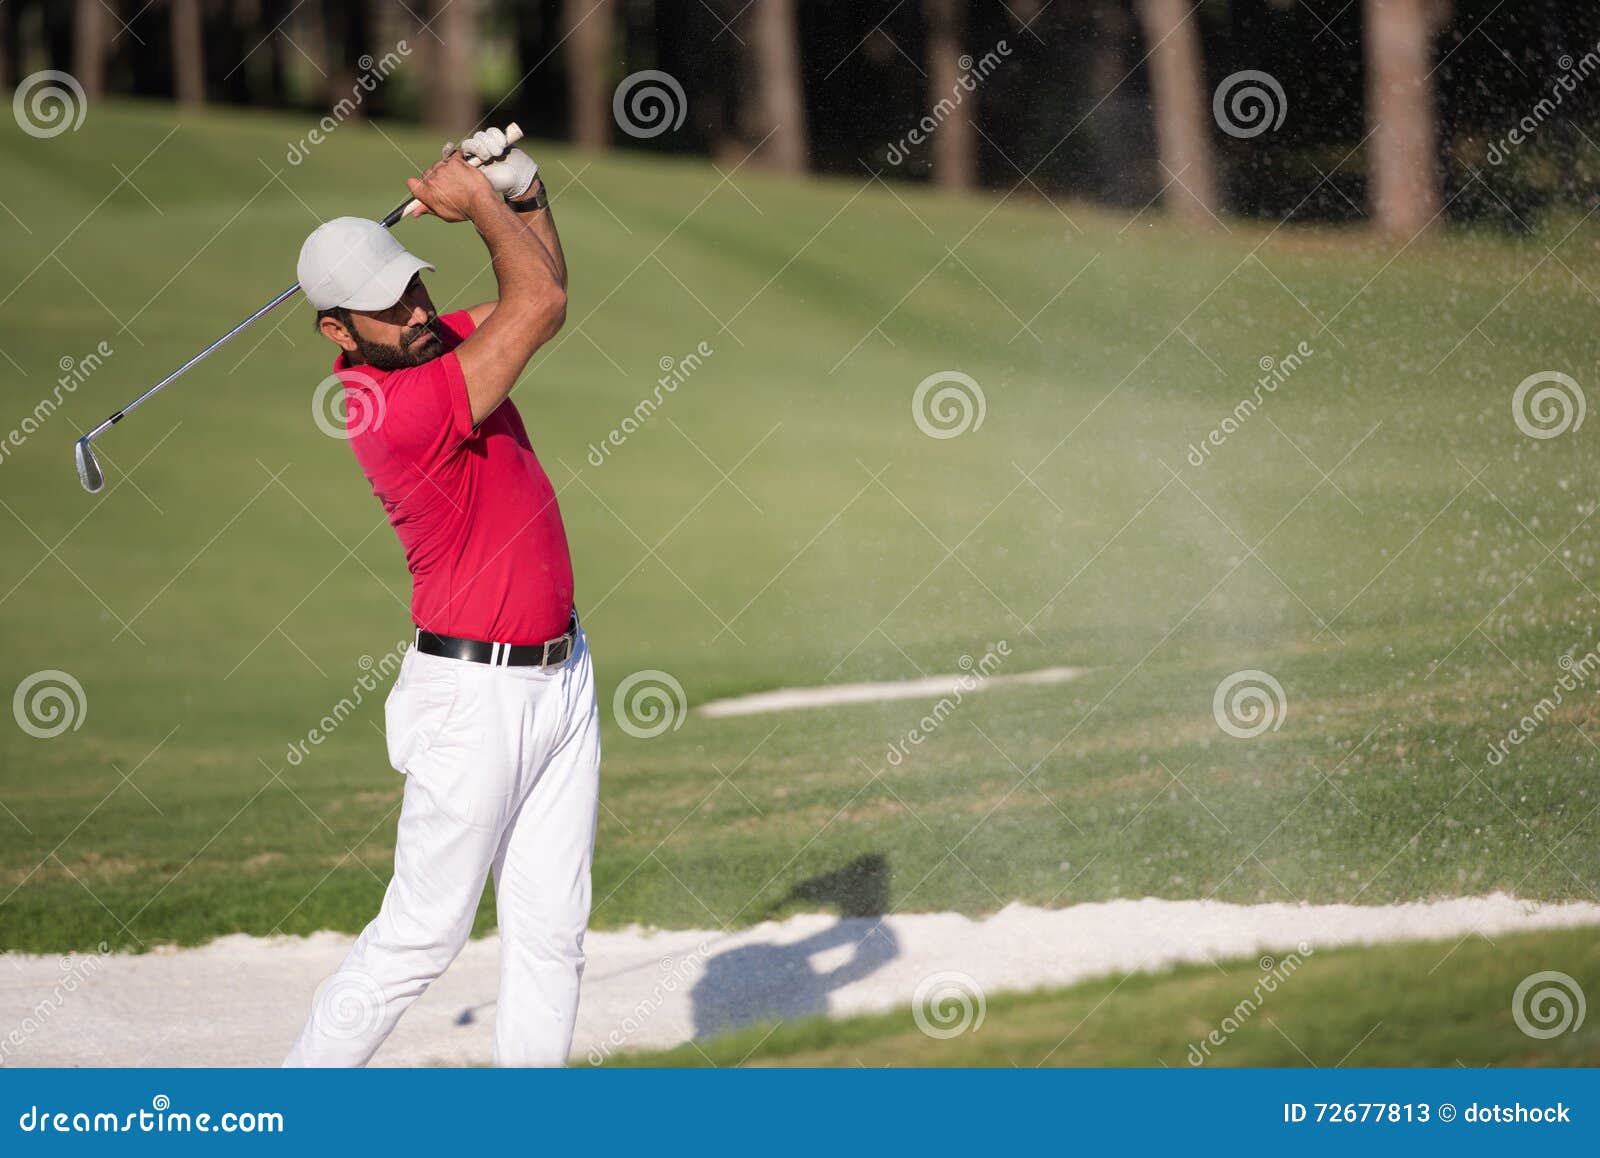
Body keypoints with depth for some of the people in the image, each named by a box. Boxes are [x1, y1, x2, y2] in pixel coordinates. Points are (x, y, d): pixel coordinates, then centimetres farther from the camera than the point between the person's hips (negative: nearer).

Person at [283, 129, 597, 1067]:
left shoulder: (429, 346, 4)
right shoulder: (400, 410, -24)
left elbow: (538, 298, 20)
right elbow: (541, 305, -25)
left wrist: (523, 191, 2)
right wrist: (480, 203, -10)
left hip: (562, 674, 9)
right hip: (477, 696, -9)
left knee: (552, 929, 7)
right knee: (422, 936, -4)